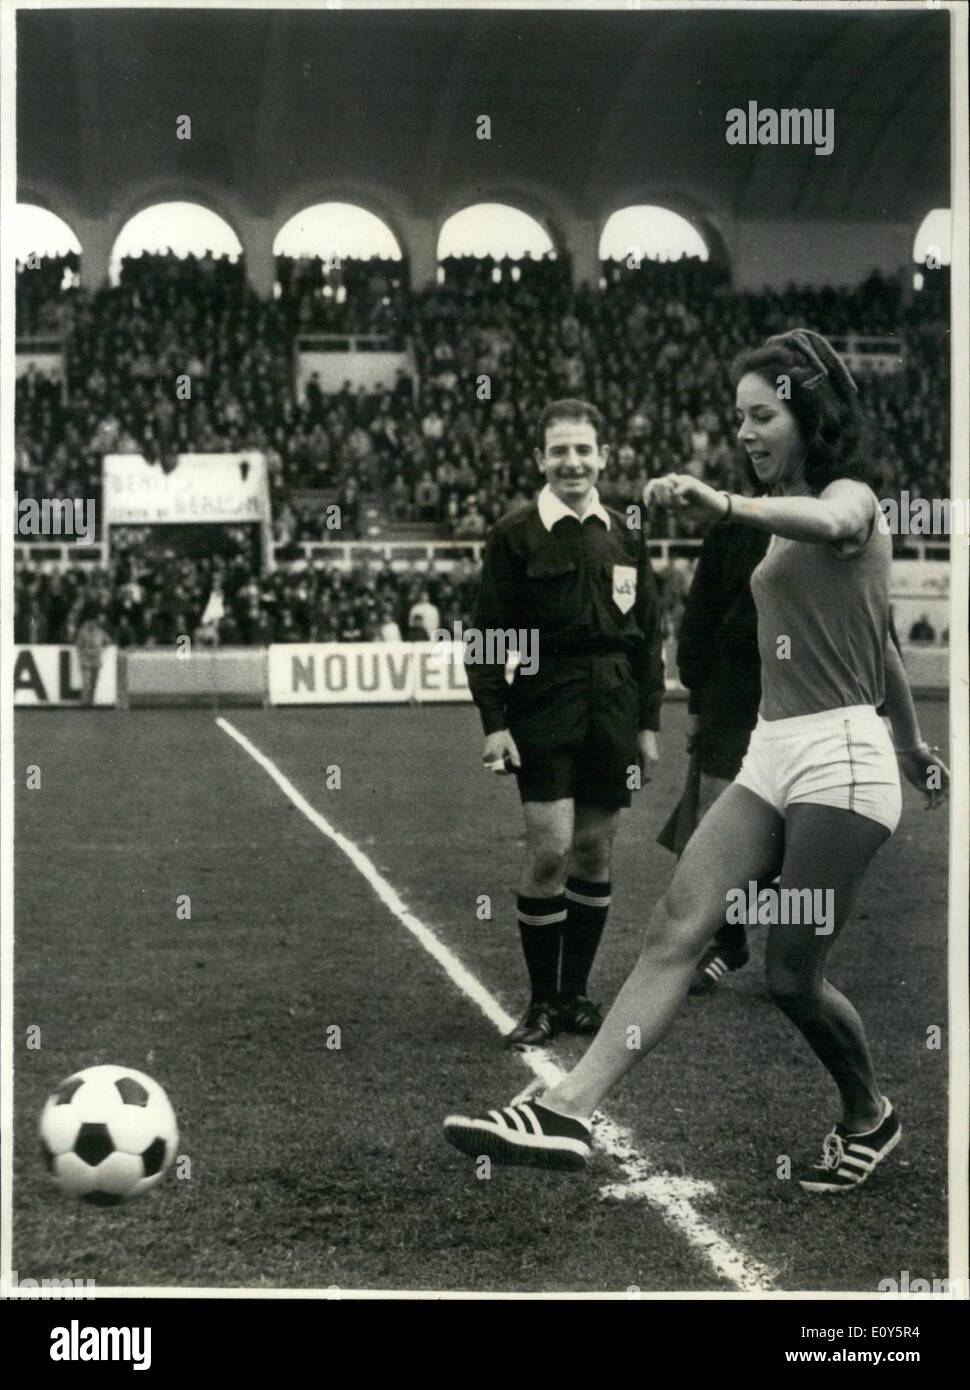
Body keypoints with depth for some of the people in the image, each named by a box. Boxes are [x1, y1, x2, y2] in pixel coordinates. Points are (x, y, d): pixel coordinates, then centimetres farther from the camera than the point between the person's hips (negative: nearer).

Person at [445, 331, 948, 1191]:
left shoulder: (850, 495, -6)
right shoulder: (796, 515, 20)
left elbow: (834, 524, -35)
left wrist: (727, 506, -55)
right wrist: (912, 746, 43)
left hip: (837, 760, -8)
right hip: (772, 757, 8)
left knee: (792, 977, -3)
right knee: (677, 928, -9)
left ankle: (870, 1120, 24)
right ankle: (566, 1114, -22)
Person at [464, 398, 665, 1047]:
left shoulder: (626, 536, 9)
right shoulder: (515, 535, -3)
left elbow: (648, 634, 14)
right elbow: (488, 634, -3)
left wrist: (649, 722, 10)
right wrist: (493, 721, -10)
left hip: (612, 715, 4)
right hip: (544, 711, -4)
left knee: (595, 853, 8)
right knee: (549, 853, -8)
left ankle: (576, 993, 19)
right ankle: (542, 1002, 4)